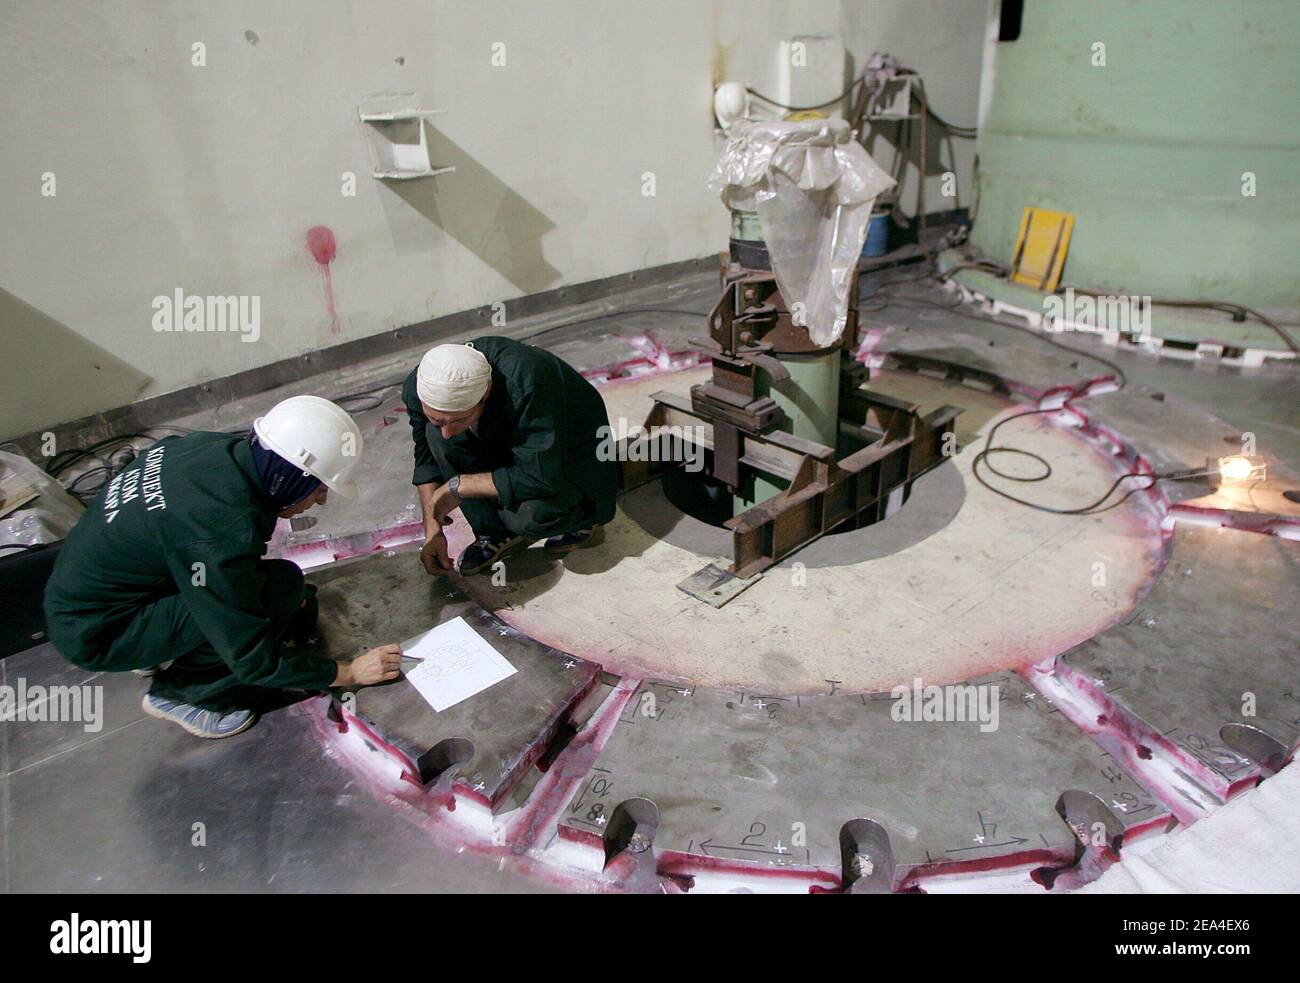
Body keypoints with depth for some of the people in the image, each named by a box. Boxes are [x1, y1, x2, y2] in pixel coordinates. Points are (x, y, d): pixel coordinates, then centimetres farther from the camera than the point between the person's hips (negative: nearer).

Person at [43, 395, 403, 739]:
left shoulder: (224, 446, -10)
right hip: (93, 632, -8)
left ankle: (159, 654, 13)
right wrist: (347, 673, -12)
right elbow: (252, 659, -23)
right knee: (281, 587, -21)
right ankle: (179, 693, -3)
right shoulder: (222, 529, -33)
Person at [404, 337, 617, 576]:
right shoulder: (418, 388, -21)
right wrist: (432, 531, -9)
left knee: (532, 514, -35)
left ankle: (580, 518, 1)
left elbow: (543, 478, -38)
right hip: (503, 445, 6)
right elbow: (427, 459, -3)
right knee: (434, 435, -21)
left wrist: (457, 486, -30)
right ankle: (493, 533, -7)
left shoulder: (526, 384, -40)